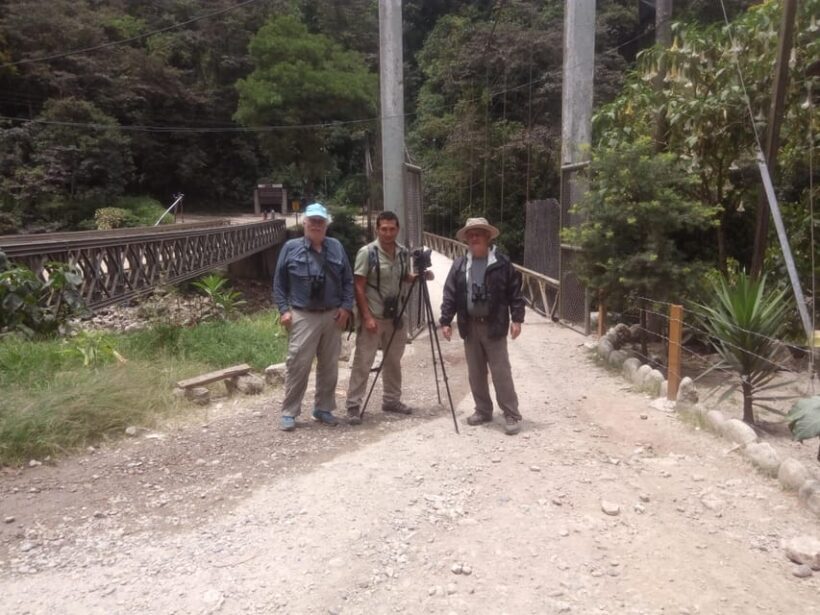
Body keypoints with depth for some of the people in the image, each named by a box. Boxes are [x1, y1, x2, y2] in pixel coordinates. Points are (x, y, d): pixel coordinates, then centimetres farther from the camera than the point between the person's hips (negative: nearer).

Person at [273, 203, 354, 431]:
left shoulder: (336, 247, 8)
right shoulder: (291, 248, 1)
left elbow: (348, 280, 10)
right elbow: (279, 282, 3)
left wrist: (346, 307, 0)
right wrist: (284, 309, -6)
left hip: (332, 316, 4)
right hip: (303, 317, -3)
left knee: (329, 366, 10)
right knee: (297, 365, -5)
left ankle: (323, 408, 23)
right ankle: (289, 412, 6)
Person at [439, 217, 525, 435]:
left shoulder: (502, 263, -1)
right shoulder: (459, 265, 7)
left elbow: (515, 293, -1)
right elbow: (450, 295, 7)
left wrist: (517, 319, -8)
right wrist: (446, 321, 1)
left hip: (494, 326, -4)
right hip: (470, 326, 4)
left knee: (501, 372, -3)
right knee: (475, 374, 11)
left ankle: (512, 415, 5)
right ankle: (483, 411, 24)